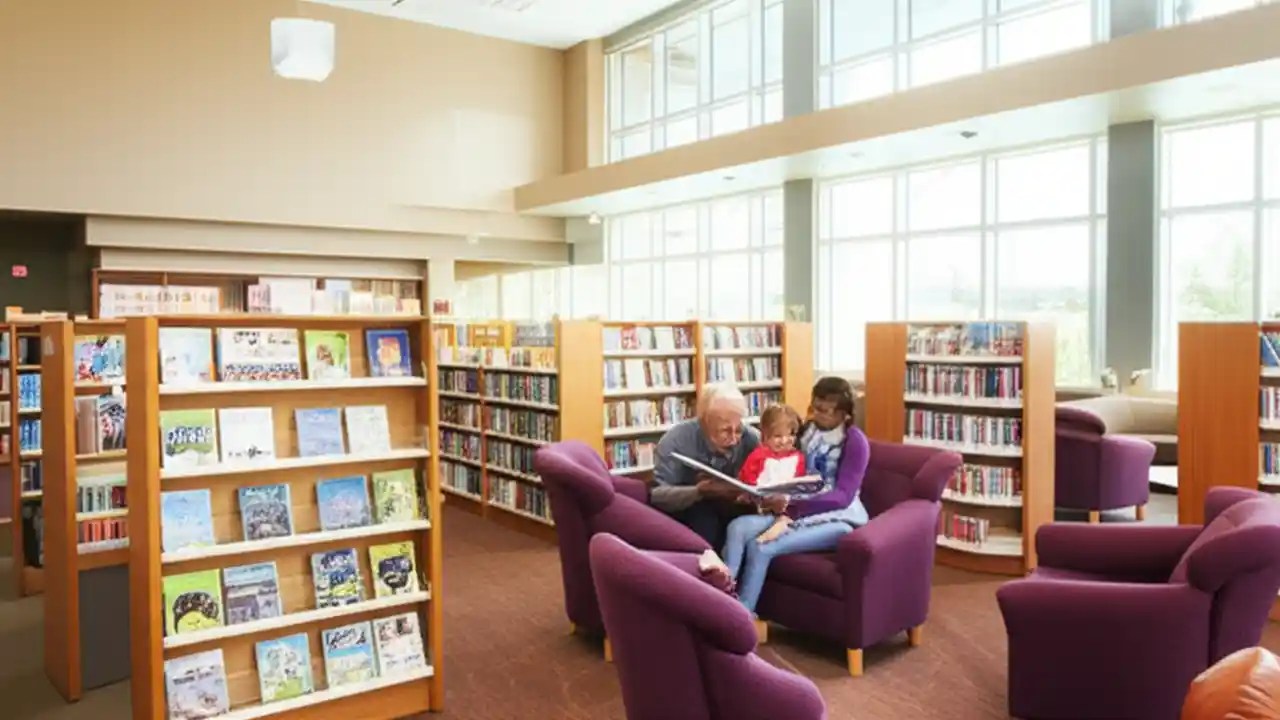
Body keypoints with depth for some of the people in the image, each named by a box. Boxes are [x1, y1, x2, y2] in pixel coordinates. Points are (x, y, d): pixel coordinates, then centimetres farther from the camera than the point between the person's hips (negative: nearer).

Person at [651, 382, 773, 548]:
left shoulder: (750, 438, -11)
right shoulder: (677, 439, -20)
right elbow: (658, 494, -26)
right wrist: (699, 491, -41)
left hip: (732, 513, 3)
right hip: (687, 513, -3)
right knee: (701, 515, -33)